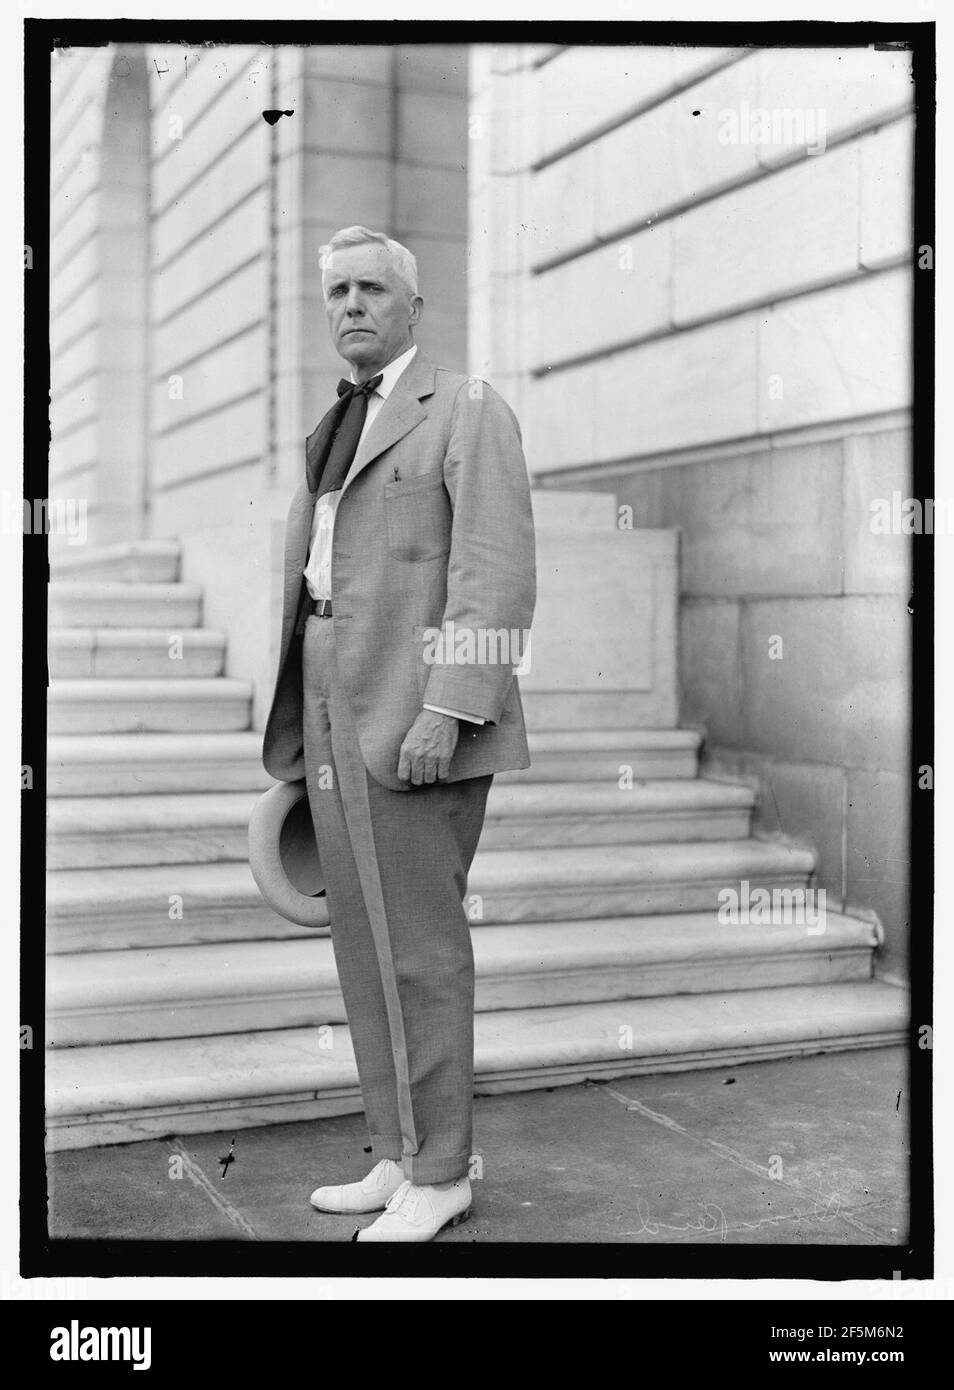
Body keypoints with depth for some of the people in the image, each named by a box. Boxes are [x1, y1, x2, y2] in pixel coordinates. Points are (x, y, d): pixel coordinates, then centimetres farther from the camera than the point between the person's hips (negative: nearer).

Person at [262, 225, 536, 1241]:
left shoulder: (469, 411, -2)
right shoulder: (333, 434, 22)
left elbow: (496, 575, -13)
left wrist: (445, 712, -22)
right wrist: (301, 734, 16)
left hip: (418, 715, -7)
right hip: (337, 719, 8)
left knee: (420, 947, -5)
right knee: (367, 945, 8)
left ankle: (439, 1174, 7)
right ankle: (402, 1155, 17)